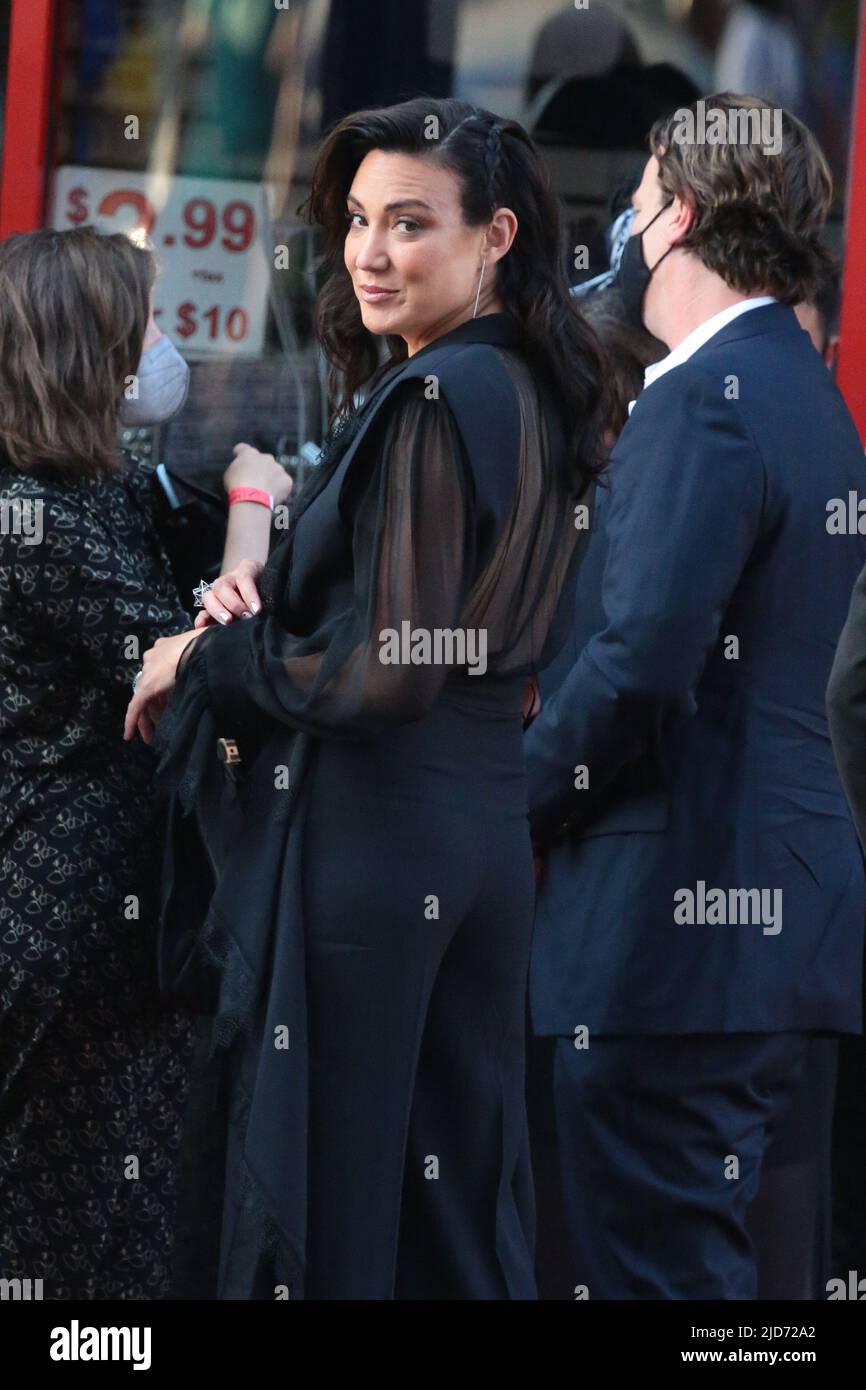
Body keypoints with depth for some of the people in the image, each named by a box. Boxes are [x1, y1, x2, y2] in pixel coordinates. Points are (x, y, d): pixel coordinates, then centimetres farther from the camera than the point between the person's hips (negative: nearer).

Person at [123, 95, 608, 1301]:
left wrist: (207, 662, -6)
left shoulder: (435, 402, -16)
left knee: (324, 1199, -4)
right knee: (454, 1192, 13)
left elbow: (390, 673, -20)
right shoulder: (527, 397, 11)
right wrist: (265, 608, 5)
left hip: (363, 839, -9)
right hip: (483, 828, 9)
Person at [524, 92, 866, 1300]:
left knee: (658, 1262, -8)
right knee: (763, 1261, 13)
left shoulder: (705, 401, -14)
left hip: (674, 921, -10)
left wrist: (522, 793, -8)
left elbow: (642, 658, -23)